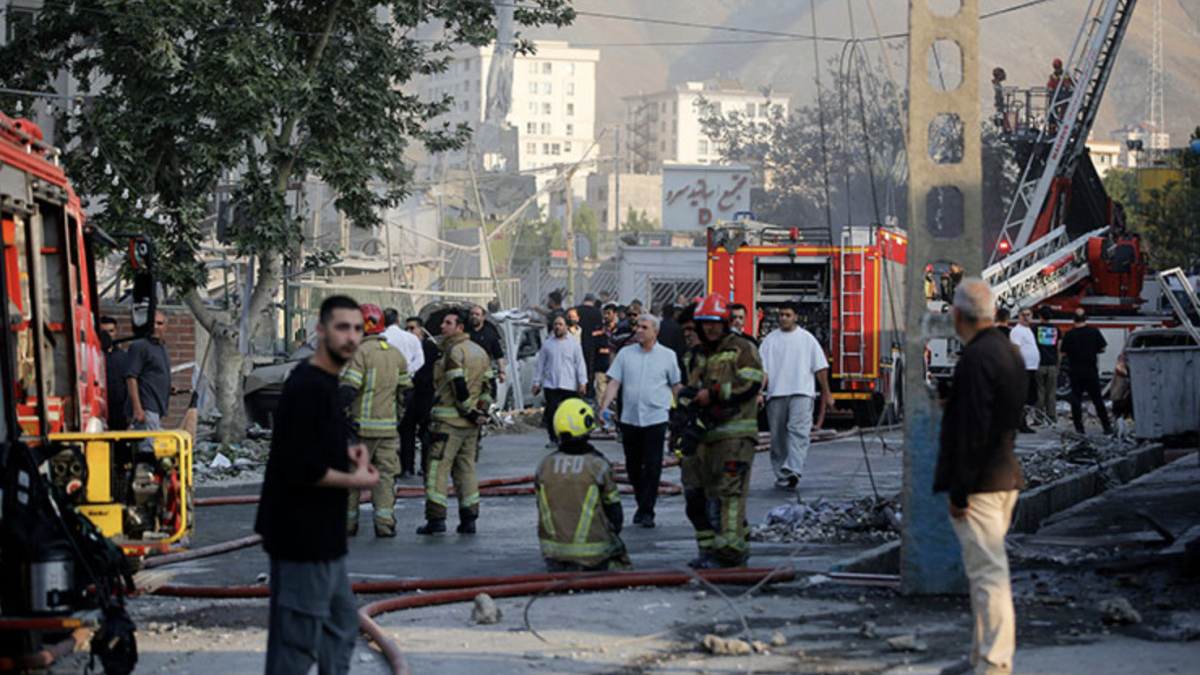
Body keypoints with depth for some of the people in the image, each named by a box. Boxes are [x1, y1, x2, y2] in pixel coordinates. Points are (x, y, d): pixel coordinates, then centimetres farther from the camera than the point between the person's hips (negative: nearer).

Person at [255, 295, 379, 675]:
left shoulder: (323, 382, 12)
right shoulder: (308, 388, -20)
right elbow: (301, 470, -26)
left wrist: (345, 451, 8)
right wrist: (354, 481, -13)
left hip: (321, 534, 11)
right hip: (304, 536, -11)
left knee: (342, 622, 21)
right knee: (300, 636, -4)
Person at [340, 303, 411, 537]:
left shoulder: (360, 352, -12)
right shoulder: (396, 354, 11)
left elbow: (347, 389, -20)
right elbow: (406, 392, 16)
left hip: (360, 426, -5)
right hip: (388, 427, 5)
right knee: (385, 474, 6)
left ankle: (348, 523, 10)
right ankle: (385, 522, -3)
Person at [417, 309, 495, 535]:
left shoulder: (454, 351, -13)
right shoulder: (479, 352, 15)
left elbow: (459, 387, -20)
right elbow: (490, 385, 15)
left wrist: (470, 411, -11)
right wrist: (482, 409, 10)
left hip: (450, 421, -8)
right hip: (472, 423, 8)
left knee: (438, 468, -4)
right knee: (466, 468, 13)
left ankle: (436, 518, -8)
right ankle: (469, 519, 10)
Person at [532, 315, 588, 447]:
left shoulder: (574, 343, 6)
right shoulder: (547, 344, 11)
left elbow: (580, 364, 4)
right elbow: (540, 364, 14)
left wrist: (582, 383, -4)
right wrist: (537, 383, 10)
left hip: (569, 385, -1)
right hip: (551, 385, 1)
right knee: (551, 413, -5)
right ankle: (554, 439, 4)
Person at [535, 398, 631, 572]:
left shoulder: (544, 466, 1)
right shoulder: (598, 465, -9)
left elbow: (542, 512, 9)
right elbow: (614, 512, -1)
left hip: (553, 549, 3)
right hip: (592, 551, -3)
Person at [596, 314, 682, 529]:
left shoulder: (668, 356, 4)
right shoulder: (625, 354, 7)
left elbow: (677, 386, 8)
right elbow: (614, 383, 4)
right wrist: (603, 406, -9)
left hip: (656, 418, -3)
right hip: (629, 419, 3)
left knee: (652, 466, -5)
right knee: (633, 465, 9)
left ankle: (647, 511, -1)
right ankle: (641, 504, 25)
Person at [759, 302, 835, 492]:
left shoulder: (807, 339, 8)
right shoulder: (770, 339, 10)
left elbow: (820, 368, 11)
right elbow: (763, 369, 5)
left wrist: (827, 394, 10)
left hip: (802, 392, -2)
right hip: (776, 393, 2)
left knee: (798, 431, -18)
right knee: (778, 436, 5)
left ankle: (793, 470, -31)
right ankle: (781, 475, 15)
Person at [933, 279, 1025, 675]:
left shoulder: (976, 359, -18)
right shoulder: (1008, 352, 13)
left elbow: (973, 432, -22)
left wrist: (959, 491, -18)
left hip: (981, 480, -10)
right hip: (1005, 475, 10)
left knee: (987, 572, -8)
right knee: (988, 570, 17)